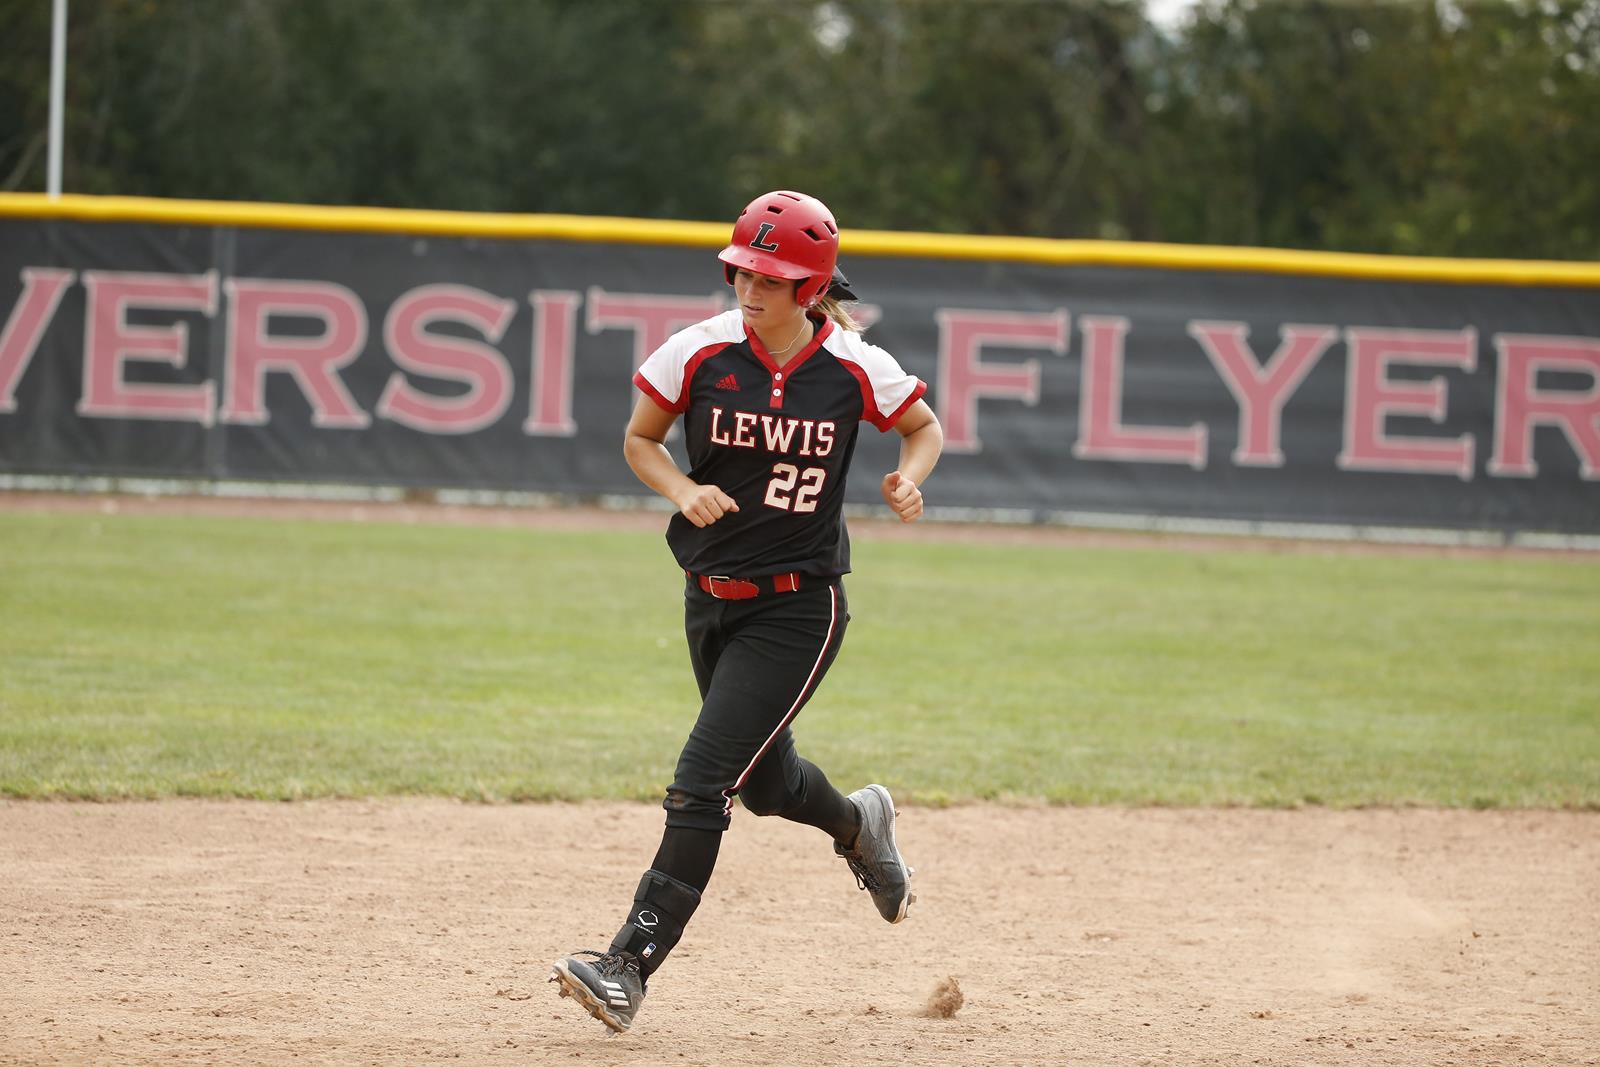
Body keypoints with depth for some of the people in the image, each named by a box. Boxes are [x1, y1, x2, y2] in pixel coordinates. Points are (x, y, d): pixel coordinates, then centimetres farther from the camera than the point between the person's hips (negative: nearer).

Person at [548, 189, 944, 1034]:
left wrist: (908, 480, -13)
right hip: (711, 599, 4)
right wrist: (683, 491, -13)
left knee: (702, 783, -15)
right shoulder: (700, 353, -7)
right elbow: (639, 439, 7)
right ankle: (858, 823, 55)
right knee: (766, 783, 20)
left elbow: (925, 427, 8)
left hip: (798, 608, -4)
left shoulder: (854, 371, -10)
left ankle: (629, 969, -15)